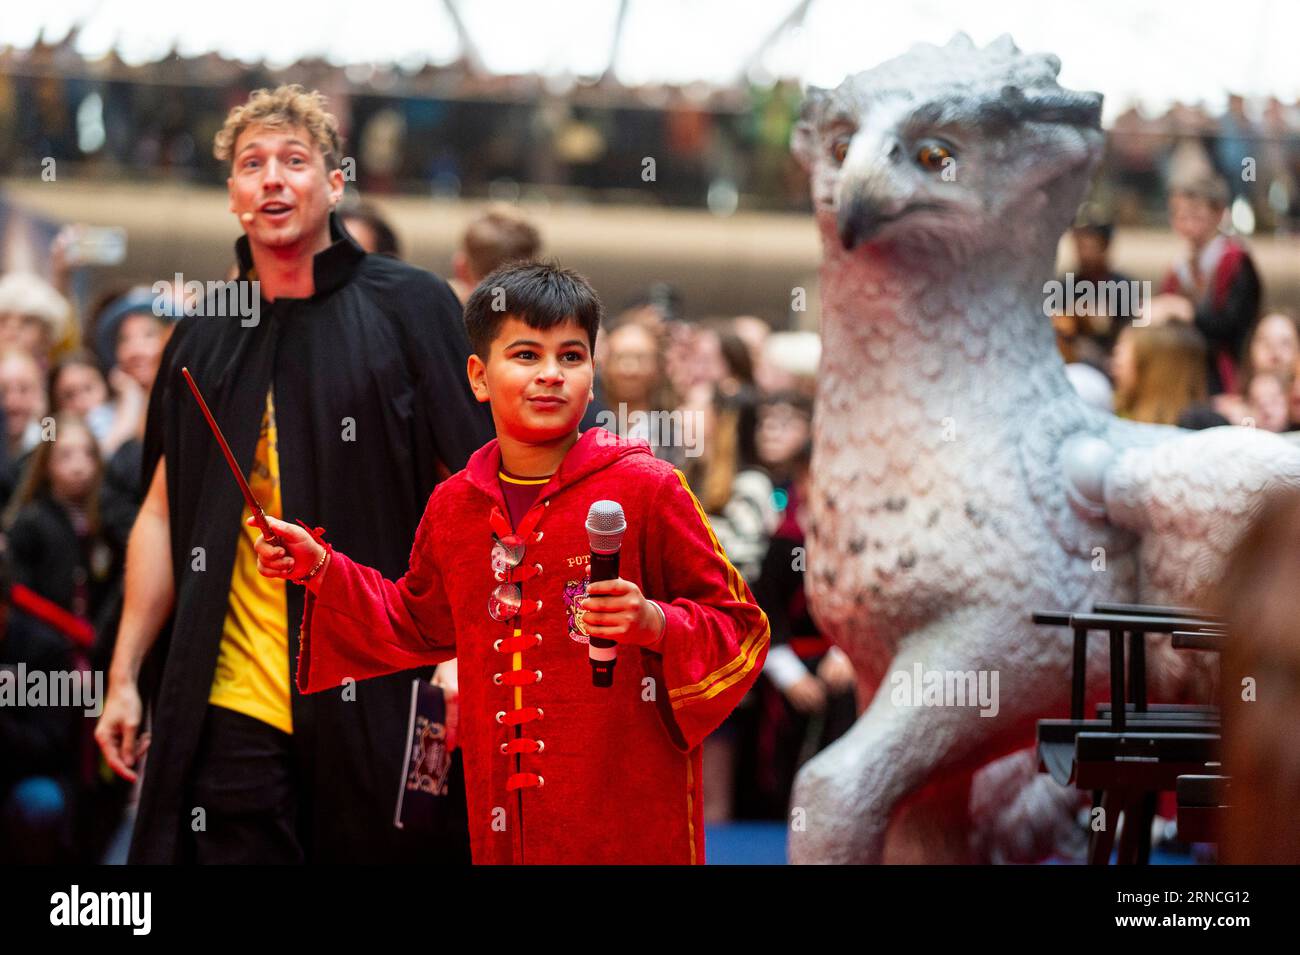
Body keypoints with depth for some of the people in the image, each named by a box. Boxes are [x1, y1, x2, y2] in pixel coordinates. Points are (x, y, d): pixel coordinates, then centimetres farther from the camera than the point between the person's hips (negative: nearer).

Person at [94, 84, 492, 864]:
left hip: (379, 703, -3)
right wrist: (124, 676, 10)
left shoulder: (409, 308, 2)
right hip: (231, 704, 3)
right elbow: (164, 512, 16)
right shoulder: (203, 340, 13)